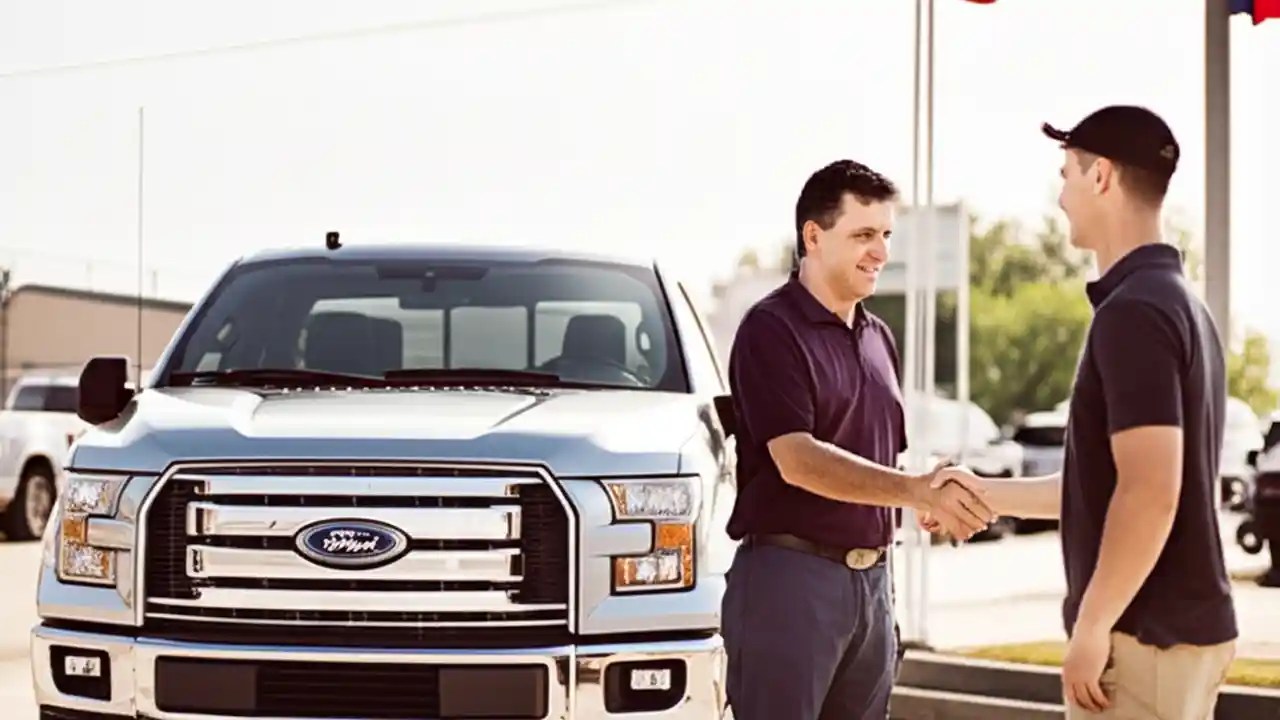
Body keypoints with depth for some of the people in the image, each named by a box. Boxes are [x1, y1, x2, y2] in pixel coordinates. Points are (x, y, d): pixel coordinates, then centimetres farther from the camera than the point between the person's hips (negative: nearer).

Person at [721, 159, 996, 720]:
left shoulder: (878, 337, 15)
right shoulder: (772, 330, -9)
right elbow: (797, 462, -20)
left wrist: (936, 498, 7)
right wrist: (918, 490, -29)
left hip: (871, 577, 8)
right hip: (788, 574, -8)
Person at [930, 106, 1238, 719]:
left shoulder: (1133, 311, -17)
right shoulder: (1178, 304, 14)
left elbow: (1149, 495, -24)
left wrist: (1091, 629, -19)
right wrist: (987, 494, 24)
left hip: (1144, 633, -10)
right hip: (1183, 624, 10)